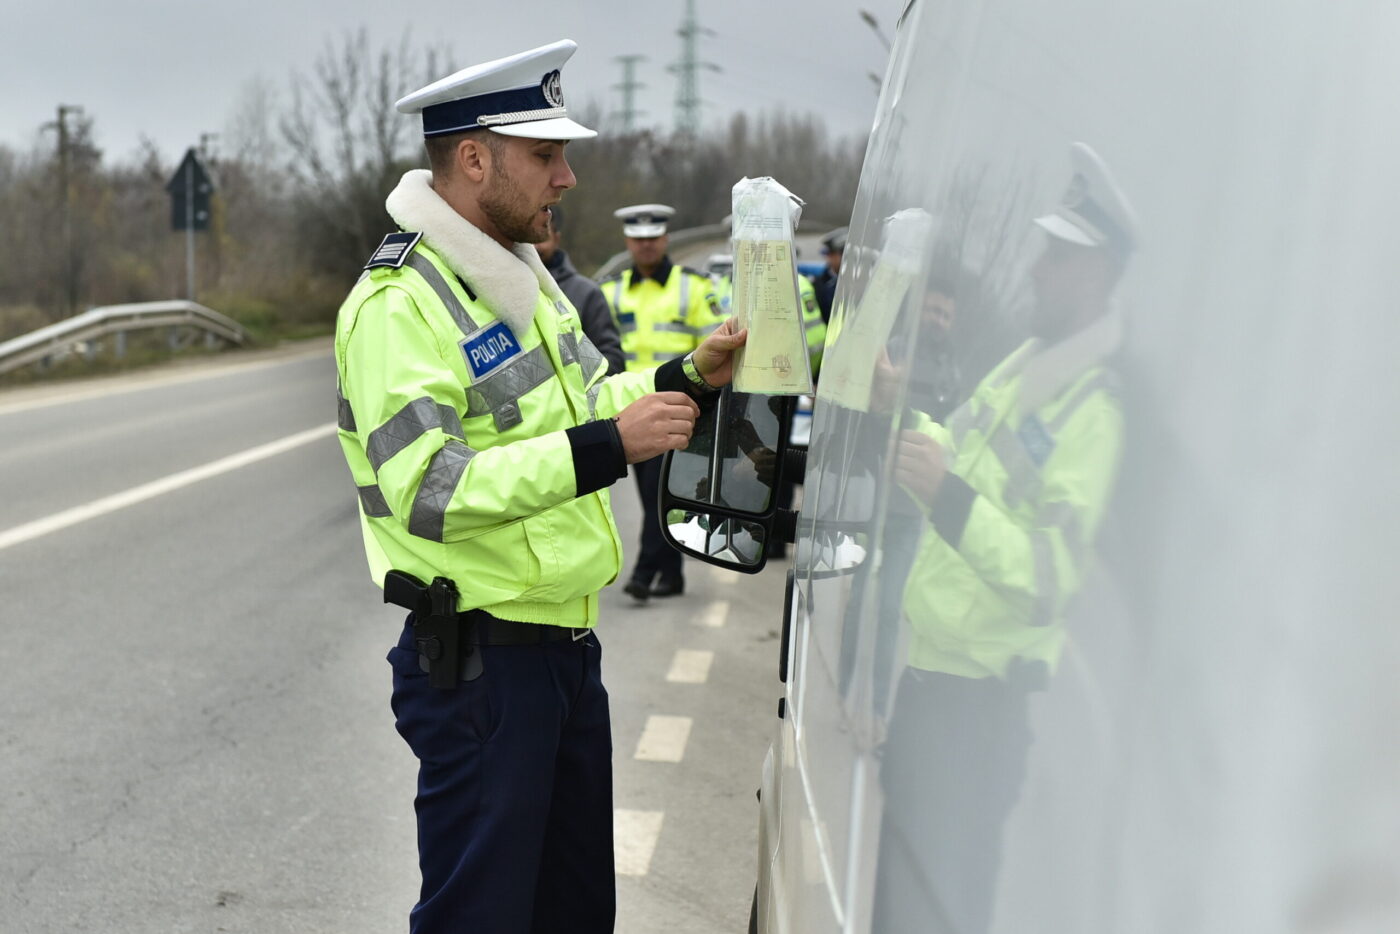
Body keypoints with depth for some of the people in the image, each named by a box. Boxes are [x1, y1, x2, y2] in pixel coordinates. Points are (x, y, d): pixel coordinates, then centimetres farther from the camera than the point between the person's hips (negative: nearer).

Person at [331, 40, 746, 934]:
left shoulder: (524, 275, 12)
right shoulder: (397, 306, -19)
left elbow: (577, 404, 23)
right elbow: (430, 491, -28)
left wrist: (686, 377, 7)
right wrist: (609, 446, -30)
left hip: (568, 646, 9)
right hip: (478, 661, -9)